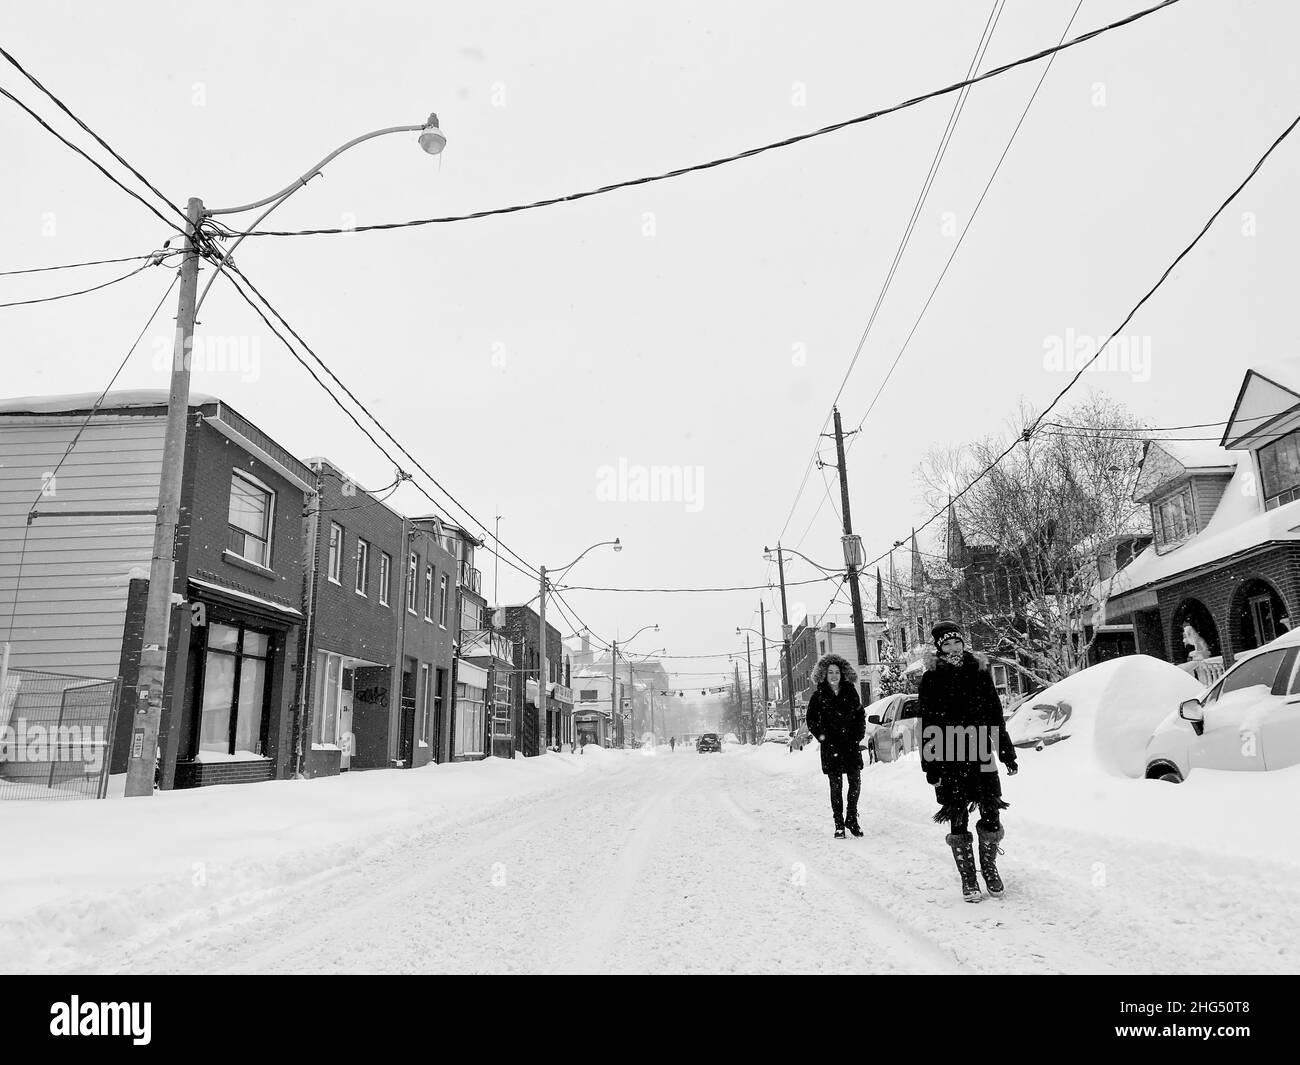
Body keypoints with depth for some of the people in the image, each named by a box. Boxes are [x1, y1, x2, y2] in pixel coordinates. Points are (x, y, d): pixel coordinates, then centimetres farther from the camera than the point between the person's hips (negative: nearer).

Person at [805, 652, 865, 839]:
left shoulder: (850, 693, 6)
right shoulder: (819, 696, -1)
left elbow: (860, 715, 12)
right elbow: (811, 720, 3)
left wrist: (858, 735, 2)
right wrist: (822, 736, -6)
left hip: (851, 746, 2)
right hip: (831, 747, -2)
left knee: (856, 782, 1)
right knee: (836, 785, 1)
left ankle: (852, 819, 19)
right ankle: (839, 824, 10)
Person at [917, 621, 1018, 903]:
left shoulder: (979, 672, 6)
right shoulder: (932, 678, -3)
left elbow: (996, 715, 13)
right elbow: (927, 726, -3)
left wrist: (1007, 753, 14)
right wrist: (930, 766, -6)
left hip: (982, 756, 2)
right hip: (949, 761, -2)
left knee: (991, 816, 3)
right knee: (958, 820, 3)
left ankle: (990, 870, 26)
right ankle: (968, 879, 17)